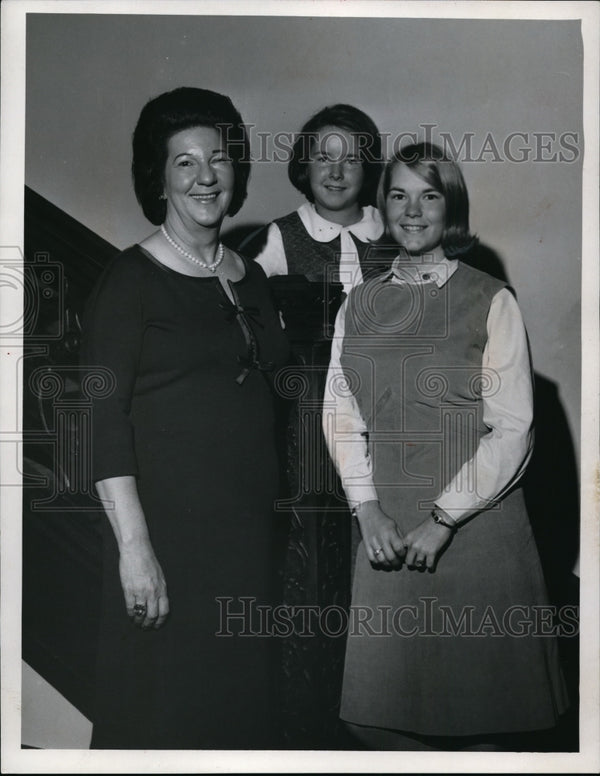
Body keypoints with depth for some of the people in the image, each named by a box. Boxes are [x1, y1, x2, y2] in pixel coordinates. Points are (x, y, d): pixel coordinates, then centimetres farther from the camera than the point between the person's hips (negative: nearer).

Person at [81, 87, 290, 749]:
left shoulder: (250, 277, 12)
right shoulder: (131, 279, -7)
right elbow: (101, 416, -13)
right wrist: (134, 545, -19)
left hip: (249, 527, 6)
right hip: (167, 527, -6)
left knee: (240, 697, 13)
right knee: (163, 707, 2)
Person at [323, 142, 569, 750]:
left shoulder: (491, 302, -1)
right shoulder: (359, 305, 11)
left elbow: (511, 431, -7)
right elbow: (340, 414, 9)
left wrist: (442, 520, -12)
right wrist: (369, 511, -4)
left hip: (474, 524, -3)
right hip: (387, 530, 4)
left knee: (480, 708, 3)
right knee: (373, 711, 5)